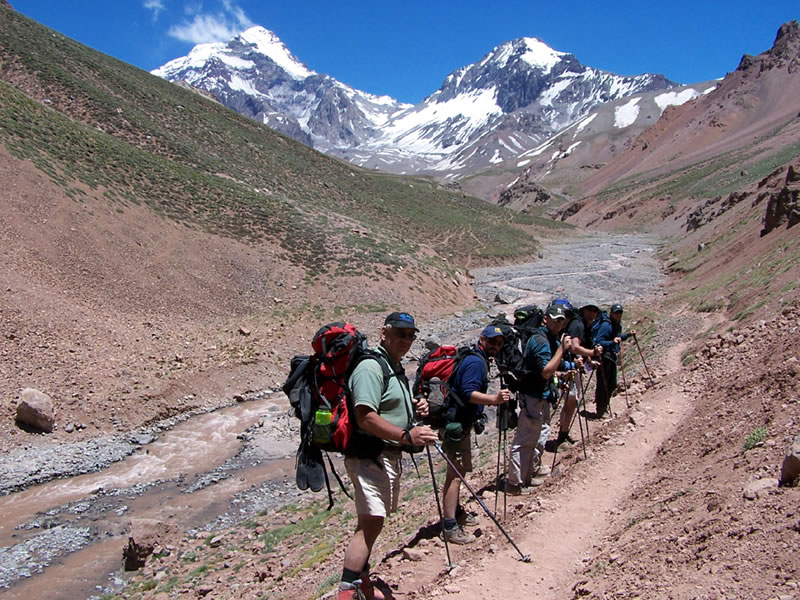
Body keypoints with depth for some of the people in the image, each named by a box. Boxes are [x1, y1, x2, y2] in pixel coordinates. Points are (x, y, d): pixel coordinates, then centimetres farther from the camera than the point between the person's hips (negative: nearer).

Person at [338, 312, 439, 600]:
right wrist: (407, 435, -32)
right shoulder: (371, 367, -17)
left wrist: (414, 406, 8)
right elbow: (366, 418, -27)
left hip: (390, 456, 10)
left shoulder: (396, 367, 16)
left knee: (372, 521, 17)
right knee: (371, 522, -15)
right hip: (370, 457, -10)